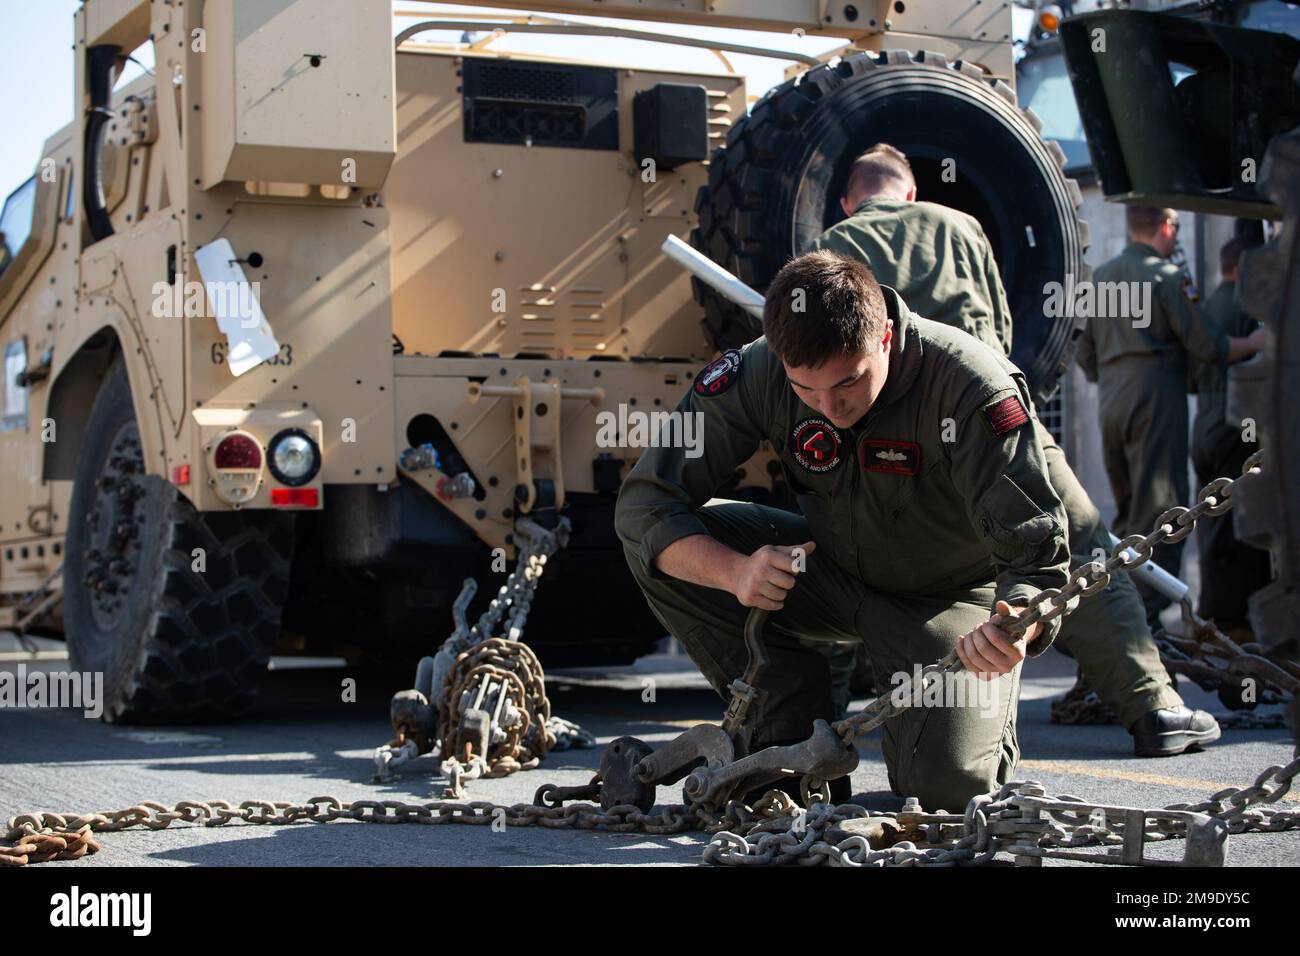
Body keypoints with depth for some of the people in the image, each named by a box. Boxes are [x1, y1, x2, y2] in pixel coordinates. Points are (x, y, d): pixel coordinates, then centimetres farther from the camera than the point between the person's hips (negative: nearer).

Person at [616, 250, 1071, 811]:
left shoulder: (971, 390, -30)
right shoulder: (755, 375, -21)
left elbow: (1037, 553, -30)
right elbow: (643, 505, -19)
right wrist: (736, 572, -39)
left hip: (952, 596, -4)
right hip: (837, 574, 4)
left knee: (944, 785, -27)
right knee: (663, 545, -18)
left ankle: (986, 722, 13)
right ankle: (798, 740, -6)